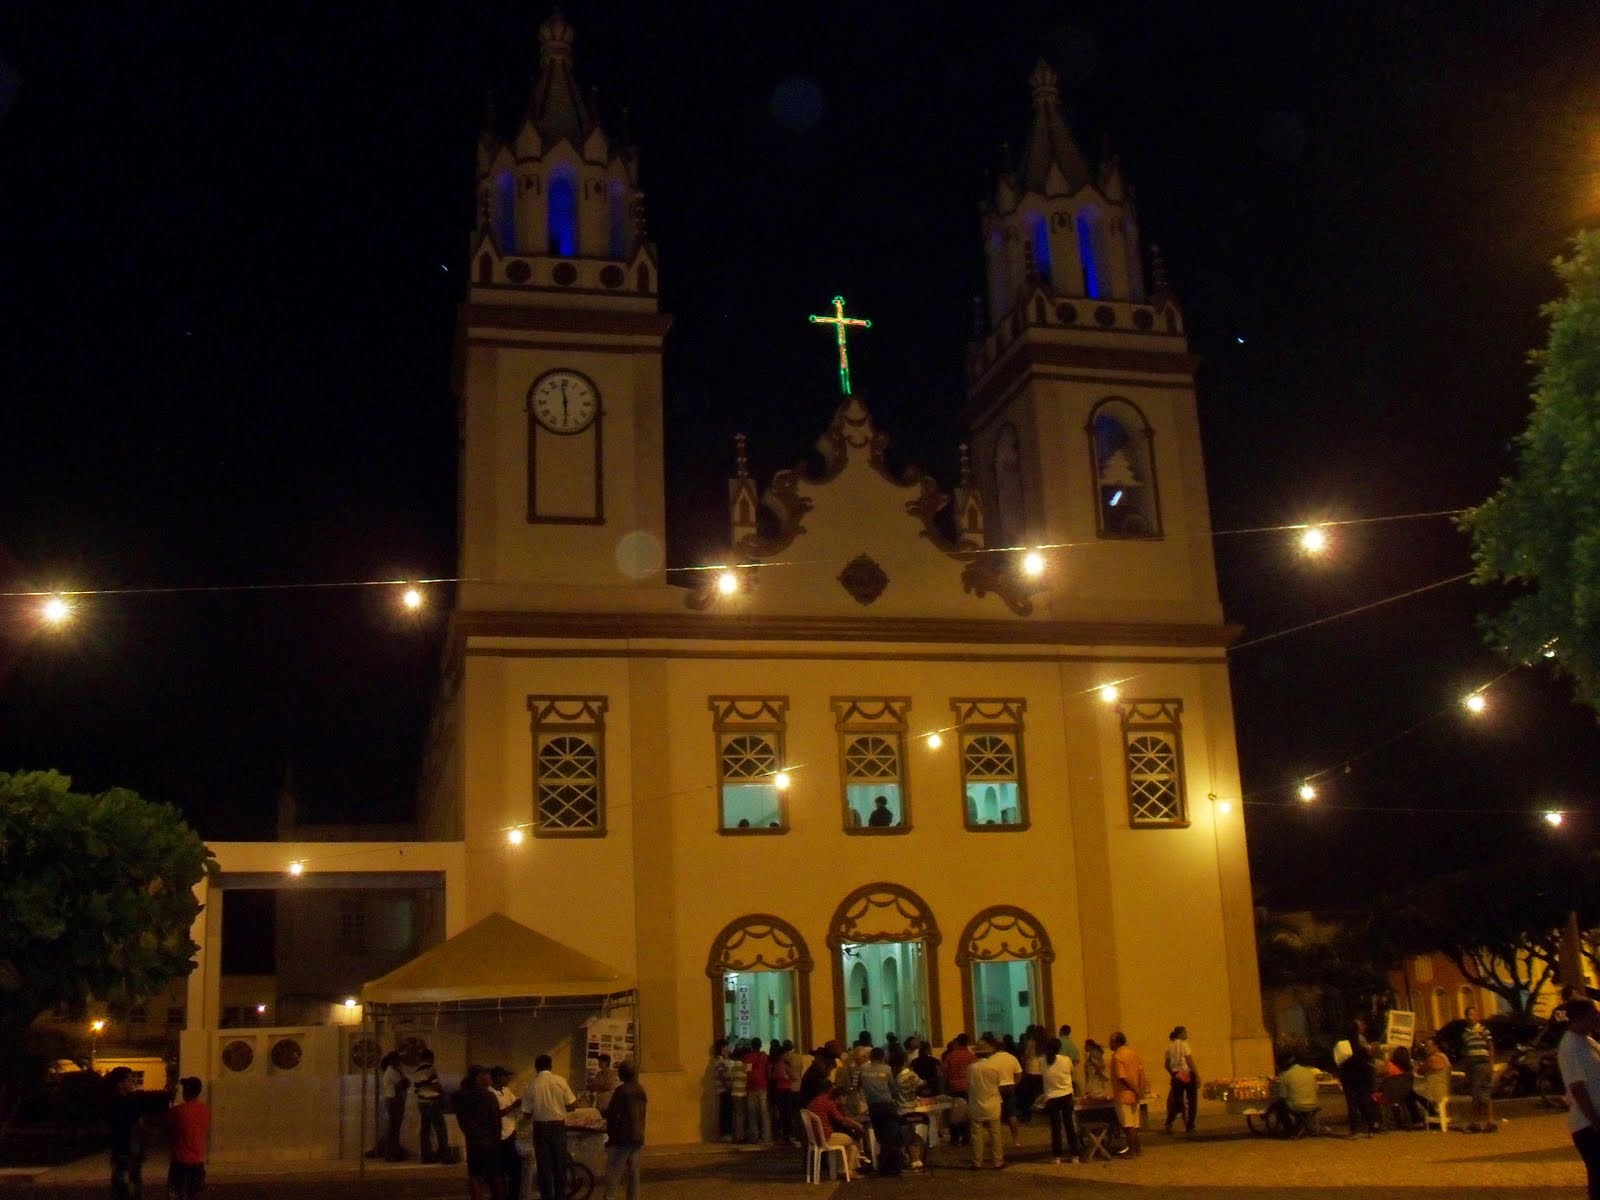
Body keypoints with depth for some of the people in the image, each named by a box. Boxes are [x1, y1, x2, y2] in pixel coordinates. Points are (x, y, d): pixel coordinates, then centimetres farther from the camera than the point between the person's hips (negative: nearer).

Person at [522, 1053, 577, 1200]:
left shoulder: (532, 1085, -9)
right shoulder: (560, 1081, -7)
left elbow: (527, 1113, -5)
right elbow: (573, 1105, -4)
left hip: (541, 1127, -1)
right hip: (558, 1125, 1)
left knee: (544, 1164, 9)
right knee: (560, 1163, 14)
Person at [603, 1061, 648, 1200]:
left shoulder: (621, 1090, -12)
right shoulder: (641, 1091, 10)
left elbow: (612, 1114, -12)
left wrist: (610, 1133, -2)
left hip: (622, 1137, -7)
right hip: (638, 1137, 7)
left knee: (613, 1172, -5)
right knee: (633, 1172, 11)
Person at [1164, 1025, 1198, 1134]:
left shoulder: (1170, 1046, 9)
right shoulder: (1183, 1044, -9)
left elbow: (1167, 1065, 12)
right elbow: (1190, 1061, -14)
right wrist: (1197, 1076, -11)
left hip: (1176, 1076, 6)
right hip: (1188, 1075, -6)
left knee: (1176, 1101, 10)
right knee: (1191, 1101, 5)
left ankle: (1169, 1122, -7)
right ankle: (1189, 1126, 6)